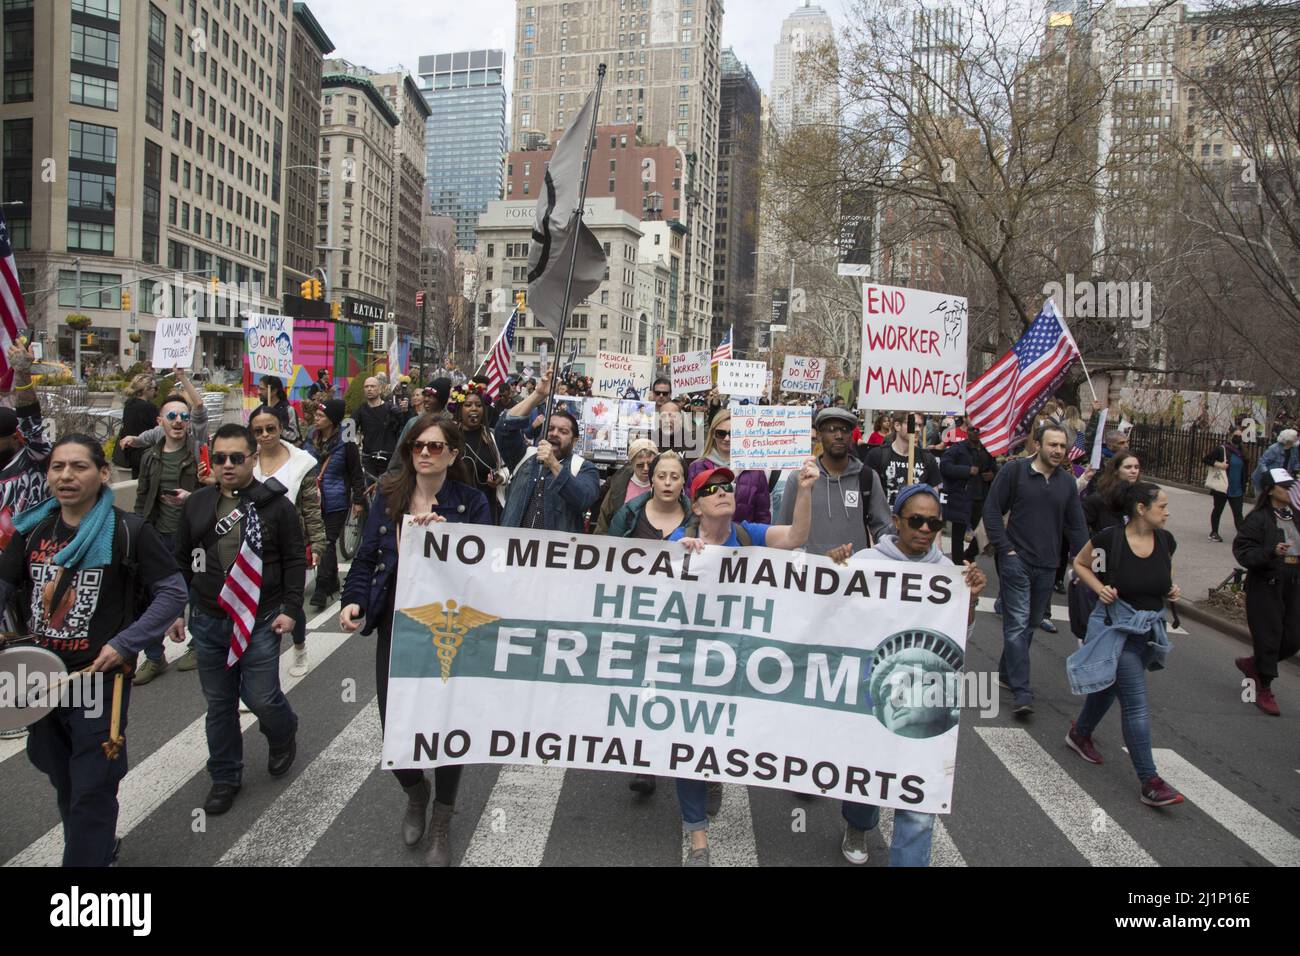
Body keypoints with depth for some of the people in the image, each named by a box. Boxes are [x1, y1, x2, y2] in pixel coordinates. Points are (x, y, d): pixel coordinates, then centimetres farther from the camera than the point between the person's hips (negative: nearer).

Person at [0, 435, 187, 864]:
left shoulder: (128, 532, -12)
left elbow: (173, 591, -10)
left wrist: (125, 644, -16)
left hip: (100, 679, -6)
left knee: (91, 792, 1)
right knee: (63, 782, 23)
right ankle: (100, 845, 46)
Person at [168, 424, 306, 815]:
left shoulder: (275, 504, -5)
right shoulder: (197, 504, 6)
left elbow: (294, 561, -1)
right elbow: (181, 562, 13)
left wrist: (289, 609, -8)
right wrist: (176, 611, 9)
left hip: (261, 621, -4)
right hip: (208, 621, 4)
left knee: (261, 697, -4)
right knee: (218, 703, 12)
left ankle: (284, 737, 31)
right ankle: (225, 778, 28)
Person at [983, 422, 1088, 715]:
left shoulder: (1067, 482, 9)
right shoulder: (1014, 470, -5)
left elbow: (1075, 526, 14)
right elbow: (992, 509, -4)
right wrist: (1005, 548, -10)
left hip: (1047, 566, 5)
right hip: (1017, 560, -5)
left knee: (1031, 623, 12)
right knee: (1018, 624, -8)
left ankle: (1007, 673, 28)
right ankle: (1021, 691, -8)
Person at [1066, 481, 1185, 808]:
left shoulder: (1165, 541, -1)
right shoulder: (1110, 538, -16)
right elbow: (1079, 563, 1)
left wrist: (1172, 590, -3)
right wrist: (1100, 588, -15)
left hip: (1150, 628, 6)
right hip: (1117, 627, -6)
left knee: (1111, 685, 23)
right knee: (1136, 703, -8)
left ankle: (1080, 733, 47)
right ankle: (1150, 782, -4)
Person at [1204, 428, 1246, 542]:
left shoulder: (1241, 453, 9)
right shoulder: (1222, 450, -8)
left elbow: (1243, 472, 16)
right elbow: (1206, 459, -6)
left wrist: (1244, 488, 14)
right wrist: (1218, 464, -21)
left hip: (1237, 489, 4)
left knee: (1238, 513, 0)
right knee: (1218, 509, 10)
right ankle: (1214, 533, 22)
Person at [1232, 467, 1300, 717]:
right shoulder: (1258, 518, -10)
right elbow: (1242, 551, -17)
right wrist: (1272, 551, -30)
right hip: (1266, 586, -6)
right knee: (1268, 638, 0)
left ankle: (1252, 663, 34)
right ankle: (1264, 691, 15)